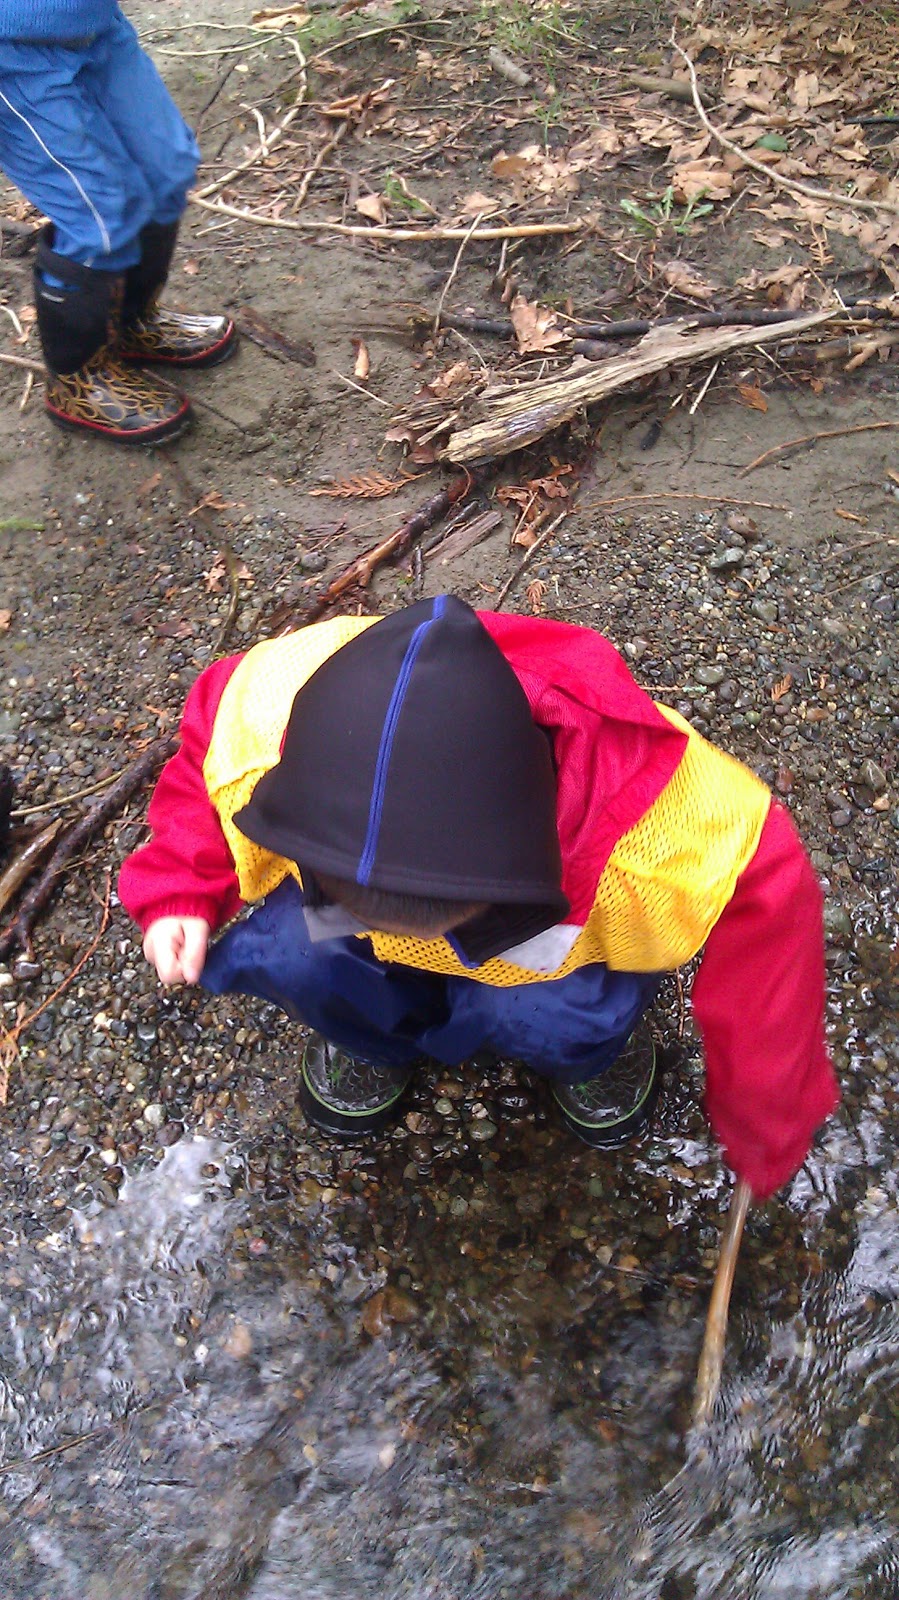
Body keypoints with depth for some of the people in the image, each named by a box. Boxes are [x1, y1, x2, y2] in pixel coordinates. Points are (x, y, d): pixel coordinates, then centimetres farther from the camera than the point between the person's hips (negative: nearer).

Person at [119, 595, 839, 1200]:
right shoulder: (259, 722, -37)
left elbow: (763, 887, -24)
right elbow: (204, 748, -11)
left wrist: (766, 1139, -15)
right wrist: (180, 894, -25)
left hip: (546, 946, -1)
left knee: (548, 1016, -33)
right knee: (280, 949, -27)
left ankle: (590, 1045, 5)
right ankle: (377, 1035, 7)